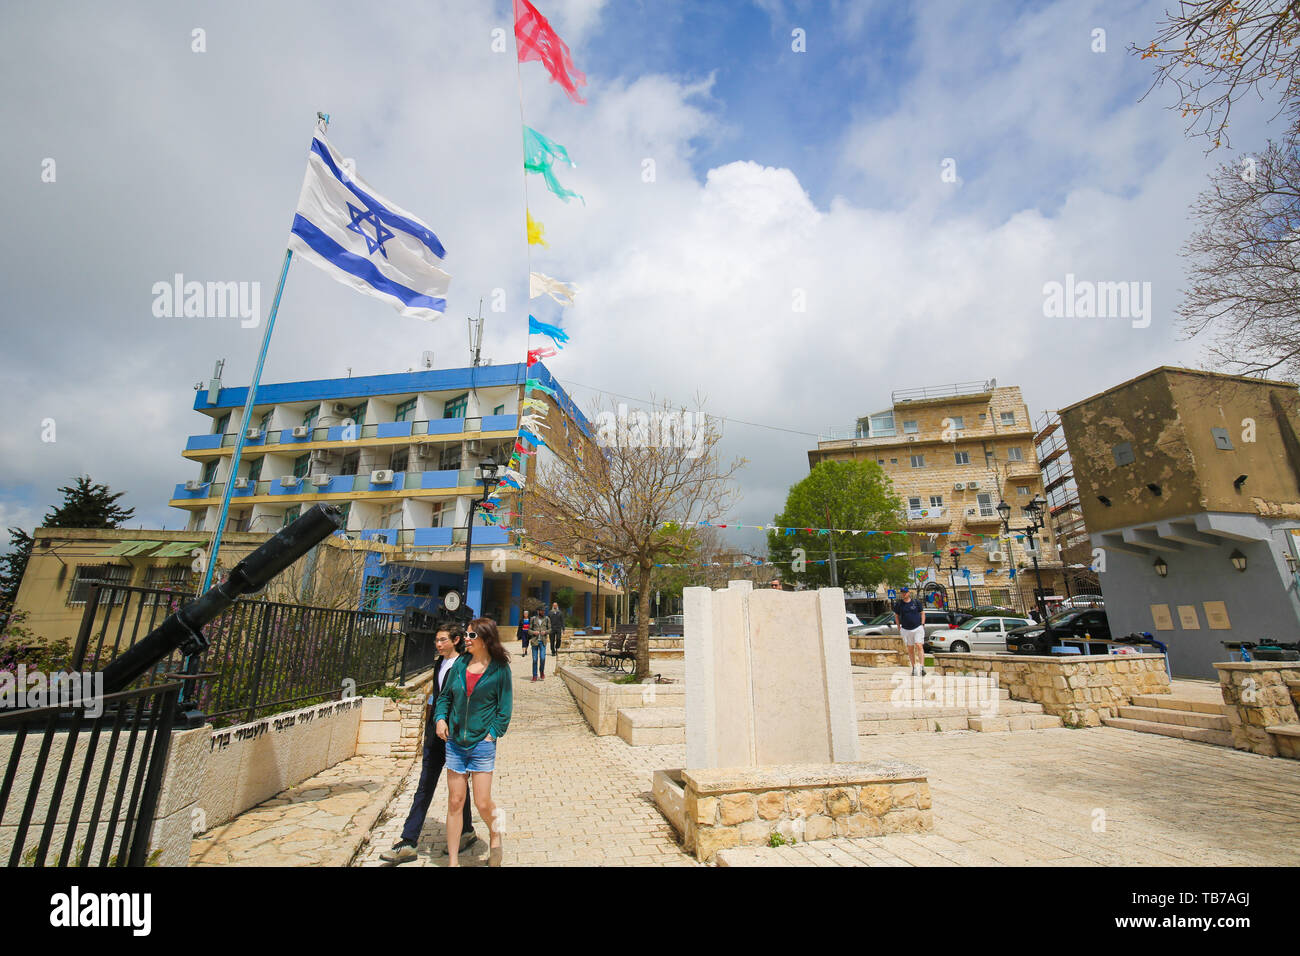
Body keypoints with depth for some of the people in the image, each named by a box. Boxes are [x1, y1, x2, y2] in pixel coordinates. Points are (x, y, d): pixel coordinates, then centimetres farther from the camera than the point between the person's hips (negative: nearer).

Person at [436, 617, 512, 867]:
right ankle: (453, 860, 24)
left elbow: (504, 707, -5)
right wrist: (441, 718, -2)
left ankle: (494, 833, 34)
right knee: (455, 801, 9)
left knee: (482, 803, 1)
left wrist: (493, 733, -11)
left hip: (482, 743, -3)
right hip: (455, 741, 4)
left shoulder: (500, 668, -9)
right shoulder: (460, 664, 2)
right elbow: (445, 695, 13)